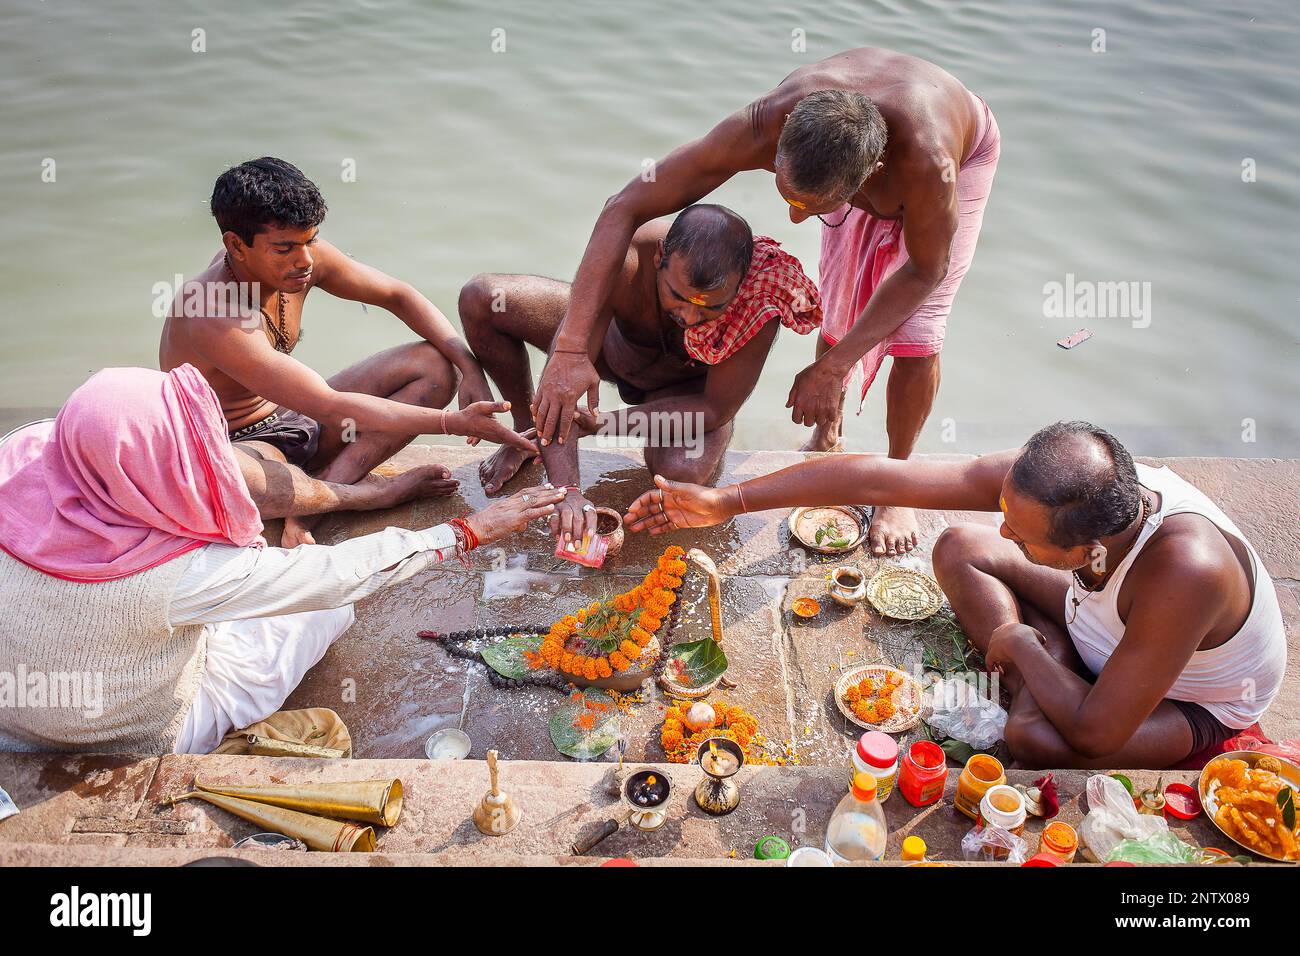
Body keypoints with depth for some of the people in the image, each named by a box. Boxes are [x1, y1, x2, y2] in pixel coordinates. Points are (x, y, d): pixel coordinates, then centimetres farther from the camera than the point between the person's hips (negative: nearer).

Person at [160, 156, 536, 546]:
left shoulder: (301, 256, -11)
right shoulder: (214, 321, -31)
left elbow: (397, 295, 2)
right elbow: (329, 407, -35)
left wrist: (469, 367, -13)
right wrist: (454, 423, -38)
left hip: (292, 418, 8)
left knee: (435, 364, -7)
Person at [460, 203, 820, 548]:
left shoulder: (761, 304, -40)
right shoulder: (625, 261, -41)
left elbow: (716, 409, -29)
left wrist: (602, 424, -32)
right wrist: (569, 492, -49)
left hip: (686, 386, -1)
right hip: (613, 346, 1)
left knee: (682, 471, -35)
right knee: (480, 299, -17)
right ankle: (527, 429, 8)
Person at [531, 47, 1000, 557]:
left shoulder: (929, 163, -49)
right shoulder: (761, 127, -43)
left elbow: (926, 269, -28)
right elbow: (625, 207, -40)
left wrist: (832, 368, -31)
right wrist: (571, 347, -46)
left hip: (967, 151, -2)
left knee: (916, 337, -11)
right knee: (838, 314, 2)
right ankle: (827, 439, 33)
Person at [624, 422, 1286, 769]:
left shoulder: (1184, 571, -46)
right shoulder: (1045, 481, -30)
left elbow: (1094, 734, -39)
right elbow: (880, 477, -28)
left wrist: (1020, 641, -23)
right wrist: (729, 500, -27)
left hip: (1199, 704, -5)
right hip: (1098, 627, 6)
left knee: (1036, 739, -33)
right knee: (958, 550, -5)